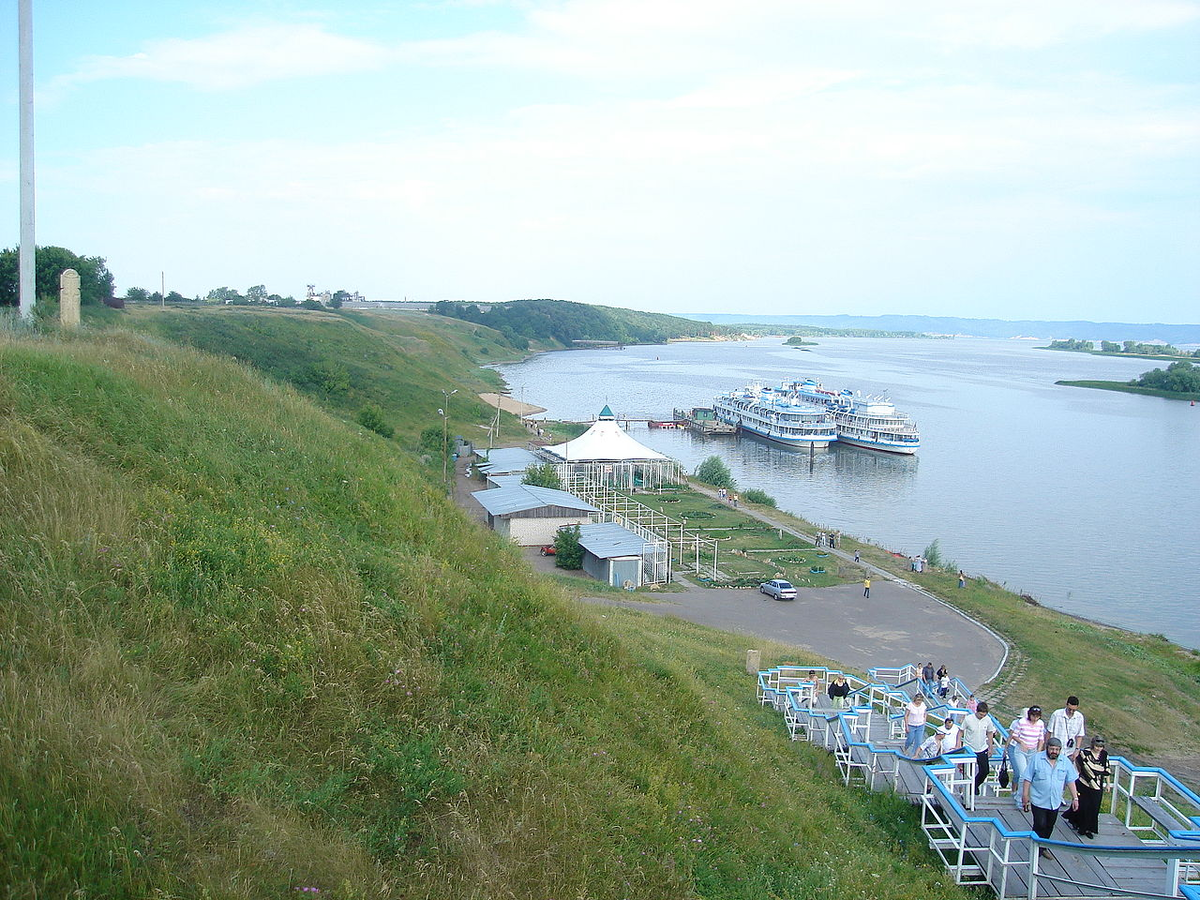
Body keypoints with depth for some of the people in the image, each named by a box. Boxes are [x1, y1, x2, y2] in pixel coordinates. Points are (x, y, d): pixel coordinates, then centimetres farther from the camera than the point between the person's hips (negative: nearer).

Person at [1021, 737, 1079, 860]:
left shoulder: (1065, 762, 3)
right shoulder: (1036, 759, -8)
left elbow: (1070, 781, 10)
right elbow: (1027, 778, -6)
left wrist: (1075, 798, 6)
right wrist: (1025, 795, -9)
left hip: (1055, 802, 4)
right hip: (1039, 801, -4)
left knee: (1049, 826, 13)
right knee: (1040, 825, -8)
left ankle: (1043, 847, 31)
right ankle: (1036, 851, 2)